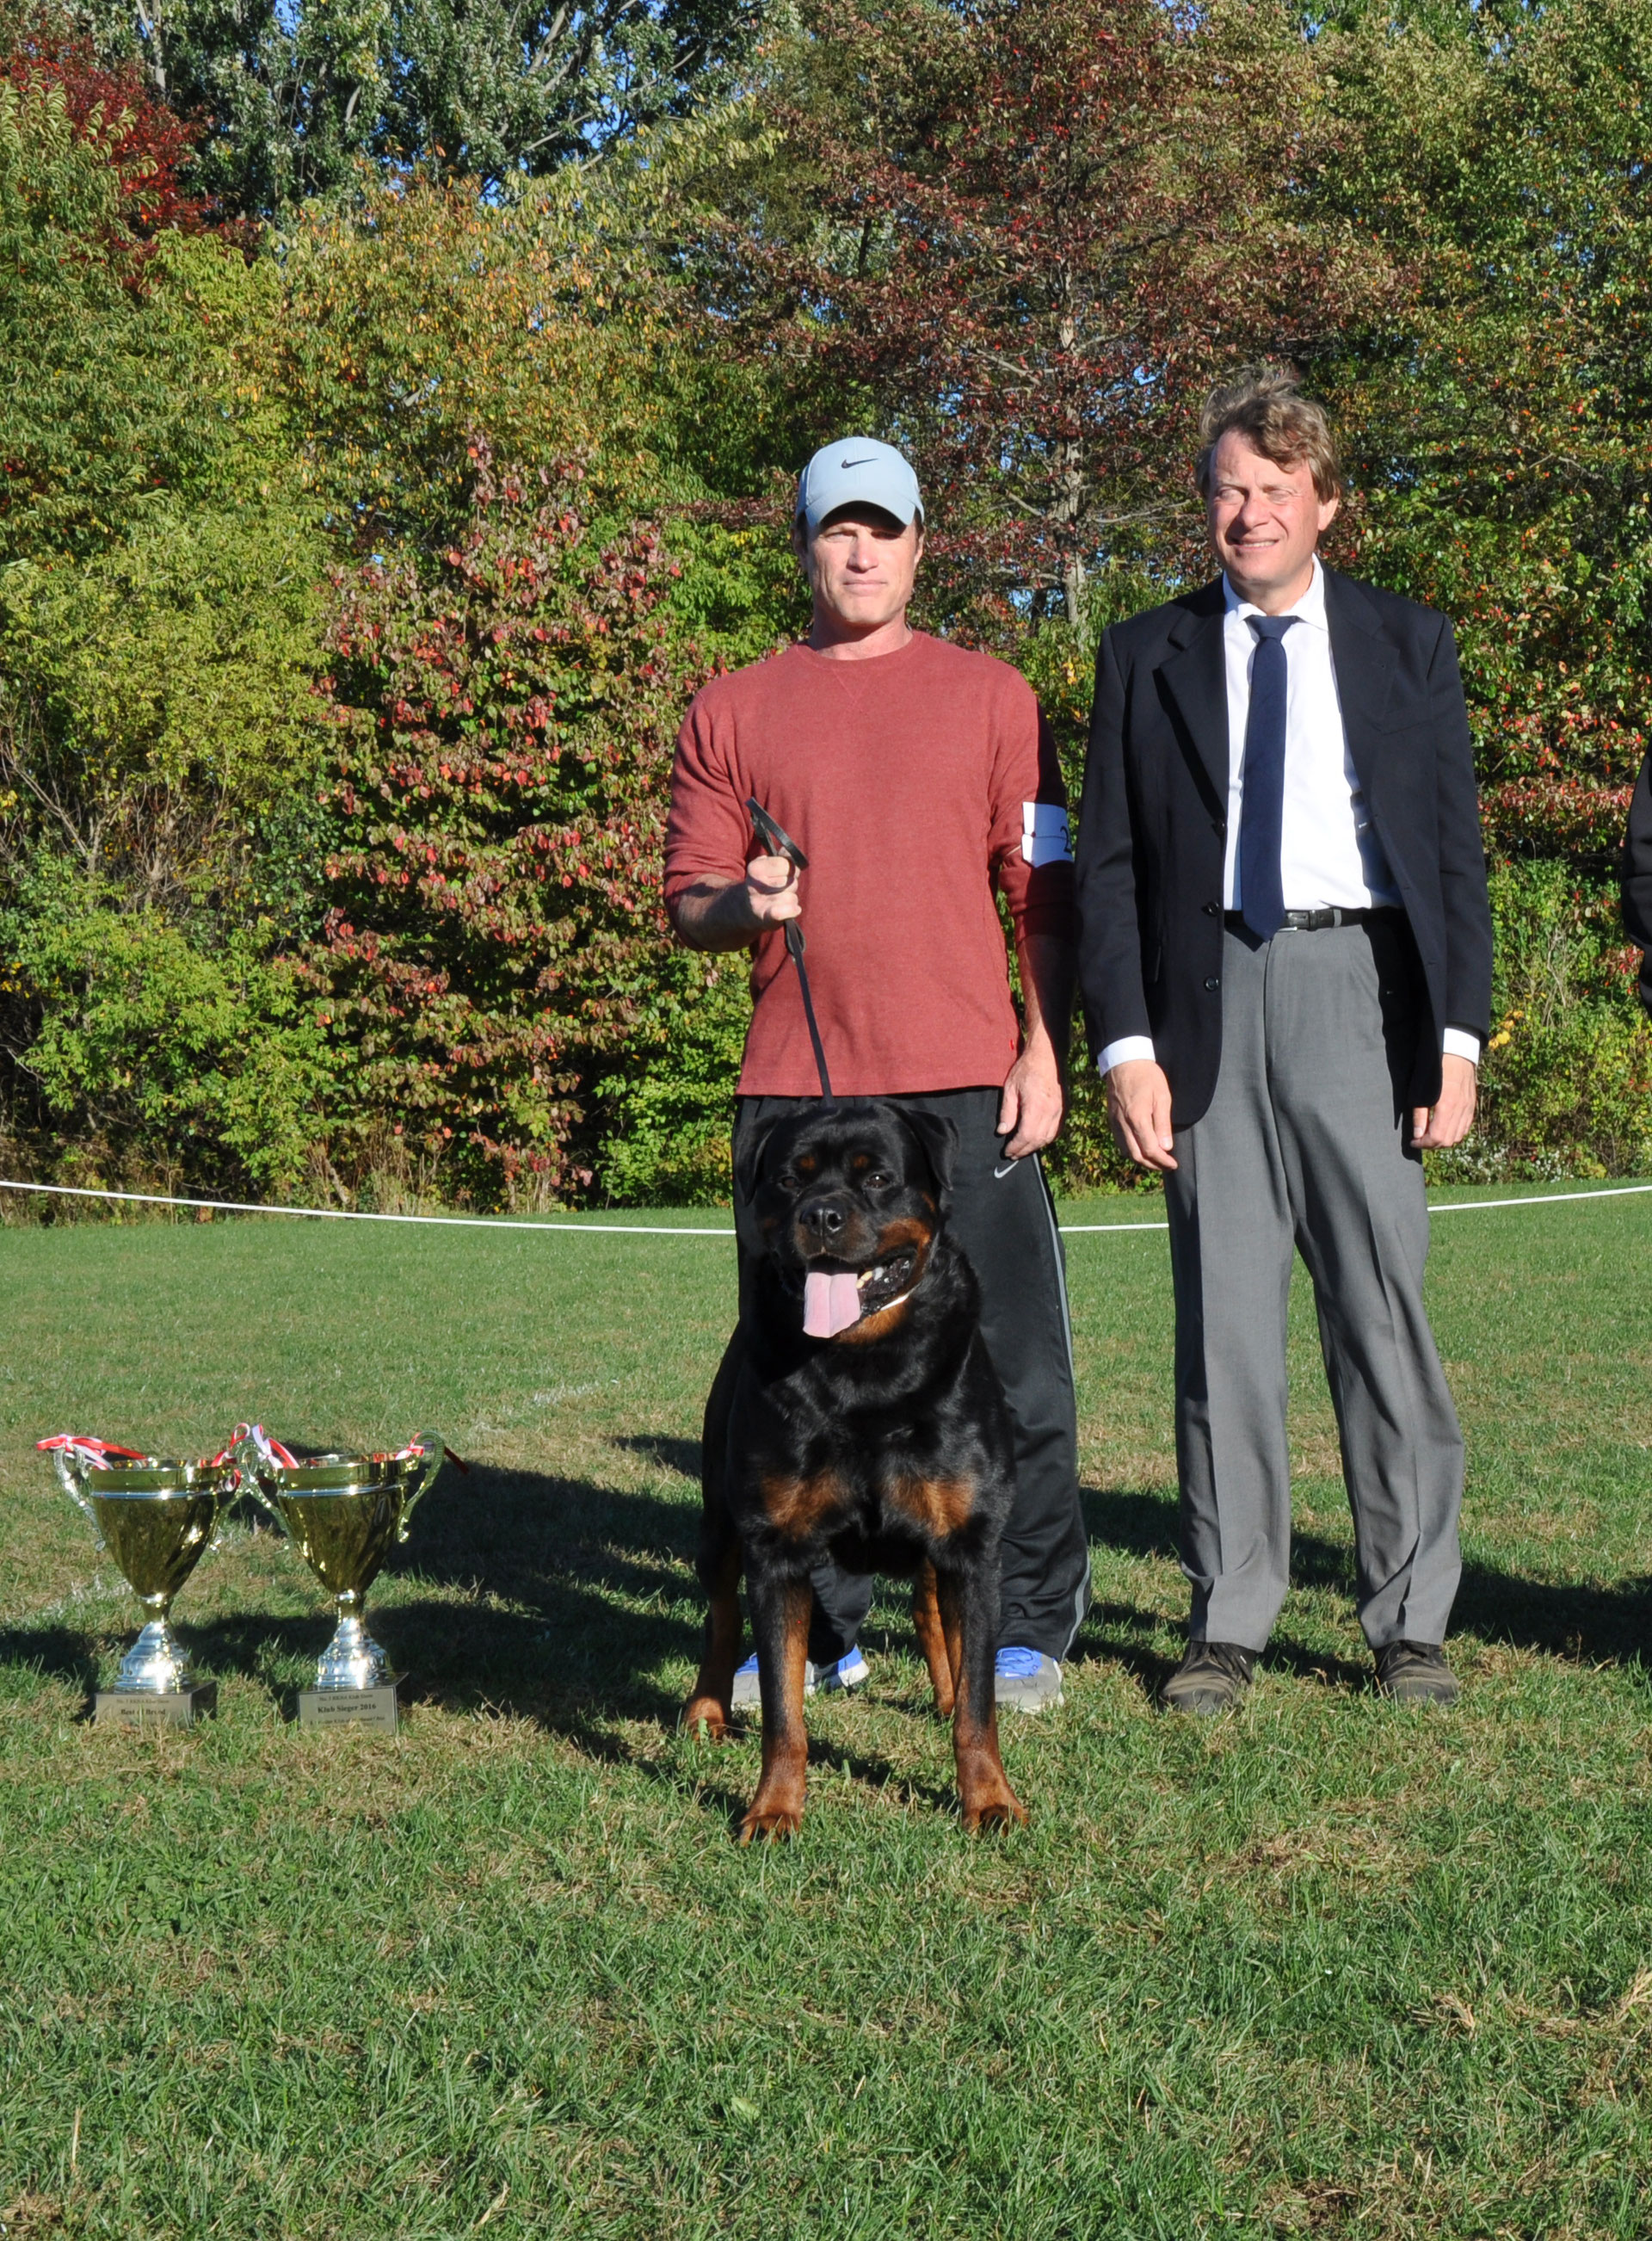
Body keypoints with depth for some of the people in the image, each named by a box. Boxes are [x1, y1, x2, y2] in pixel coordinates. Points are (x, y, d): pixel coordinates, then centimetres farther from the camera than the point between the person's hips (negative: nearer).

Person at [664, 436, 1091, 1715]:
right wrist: (742, 902, -10)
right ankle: (815, 1637, 14)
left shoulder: (992, 697, 11)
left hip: (965, 1083, -1)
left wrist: (1045, 1048, -2)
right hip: (793, 1086, 2)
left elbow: (1042, 888, 8)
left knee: (1012, 1370, -2)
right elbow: (688, 906, 13)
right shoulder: (731, 713, 13)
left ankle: (1029, 1630, 9)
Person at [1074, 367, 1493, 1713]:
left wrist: (1459, 1033, -2)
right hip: (1207, 1001, 1)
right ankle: (1229, 1623, 9)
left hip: (1359, 988, 0)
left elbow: (1456, 847, 9)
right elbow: (1107, 864, 9)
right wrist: (1125, 1044, -3)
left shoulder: (1408, 644, 13)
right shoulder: (1147, 657, 13)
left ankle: (1409, 1623, 7)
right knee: (1223, 1318, 1)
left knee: (1384, 1307, -2)